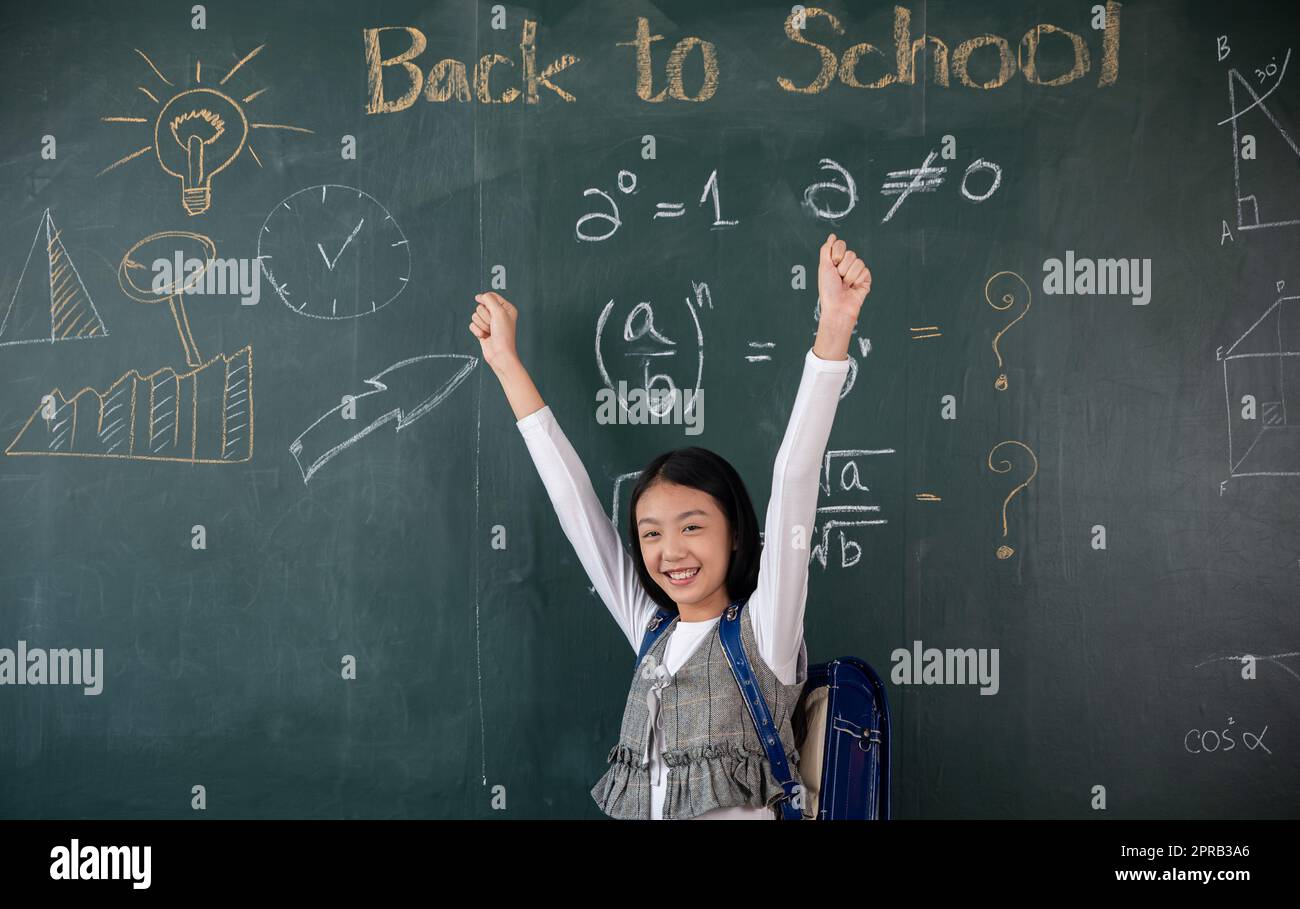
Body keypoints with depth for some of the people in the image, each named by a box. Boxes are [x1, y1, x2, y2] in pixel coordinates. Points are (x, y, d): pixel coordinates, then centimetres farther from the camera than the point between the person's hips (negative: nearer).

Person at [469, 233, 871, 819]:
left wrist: (834, 328, -19)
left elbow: (794, 483, -12)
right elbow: (575, 504, 12)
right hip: (636, 810, 4)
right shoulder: (651, 632, 10)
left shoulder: (764, 630, -1)